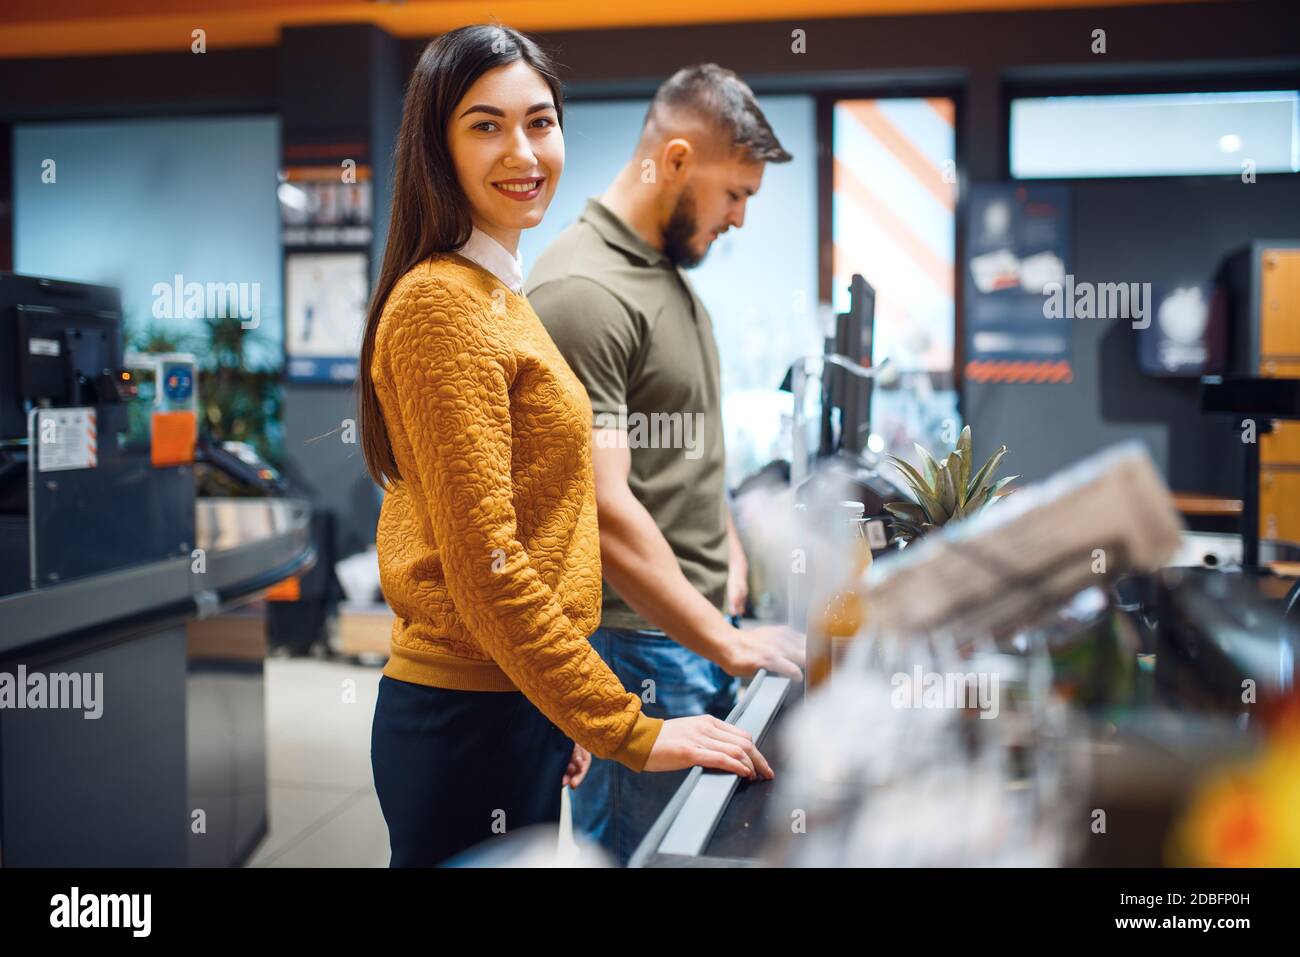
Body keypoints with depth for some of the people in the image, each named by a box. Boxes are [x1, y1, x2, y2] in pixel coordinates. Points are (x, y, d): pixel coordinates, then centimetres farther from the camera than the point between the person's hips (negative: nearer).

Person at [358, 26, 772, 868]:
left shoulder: (501, 295, 13)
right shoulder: (442, 302, -16)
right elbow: (484, 567, -22)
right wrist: (632, 733, -19)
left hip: (517, 705, 9)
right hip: (468, 720, -9)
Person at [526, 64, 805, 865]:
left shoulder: (671, 275, 11)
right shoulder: (581, 292, -19)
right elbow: (603, 510, -24)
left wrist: (730, 551, 9)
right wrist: (726, 645, -21)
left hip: (701, 631, 9)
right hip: (637, 643, -9)